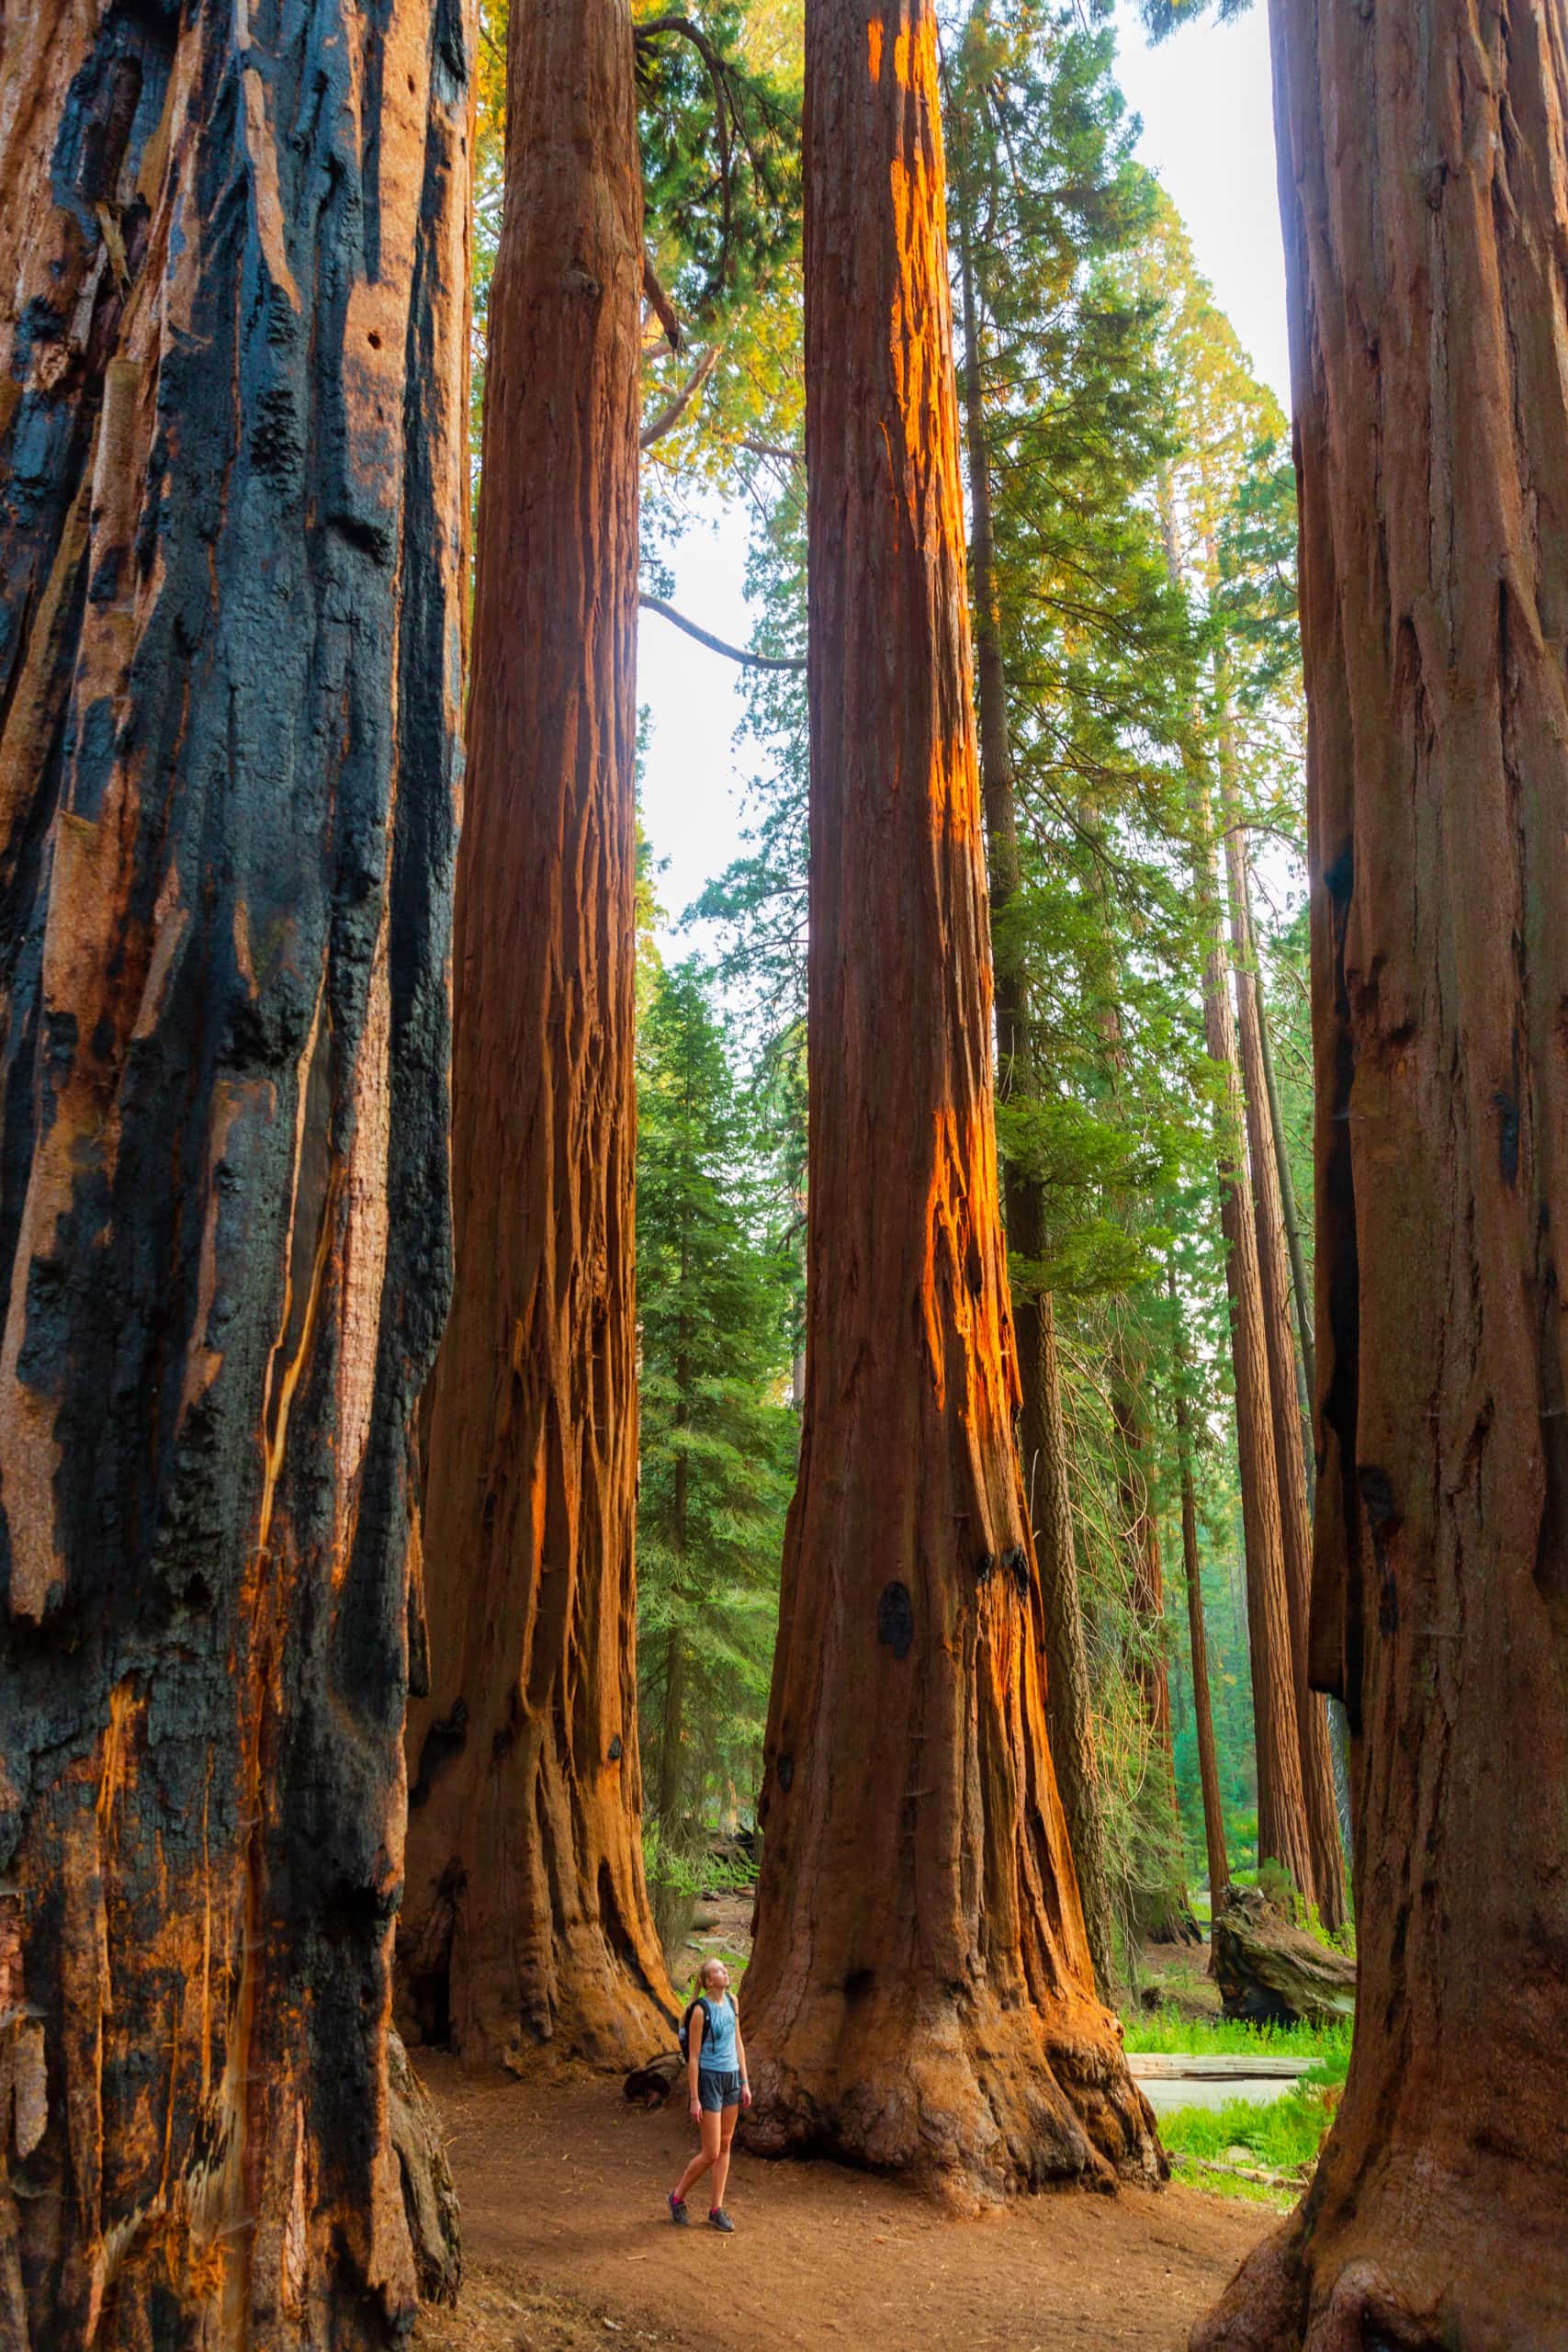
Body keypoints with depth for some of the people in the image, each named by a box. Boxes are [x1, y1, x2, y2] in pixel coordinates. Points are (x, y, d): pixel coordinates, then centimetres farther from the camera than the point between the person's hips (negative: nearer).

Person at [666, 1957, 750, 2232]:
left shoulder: (731, 2001, 3)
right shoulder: (700, 2010, -17)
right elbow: (693, 2057, -13)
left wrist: (745, 2082, 10)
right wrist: (694, 2099, -13)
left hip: (731, 2077, 7)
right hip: (709, 2078, -7)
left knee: (725, 2146, 11)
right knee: (710, 2152, -1)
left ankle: (717, 2209, 21)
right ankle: (677, 2197, 20)